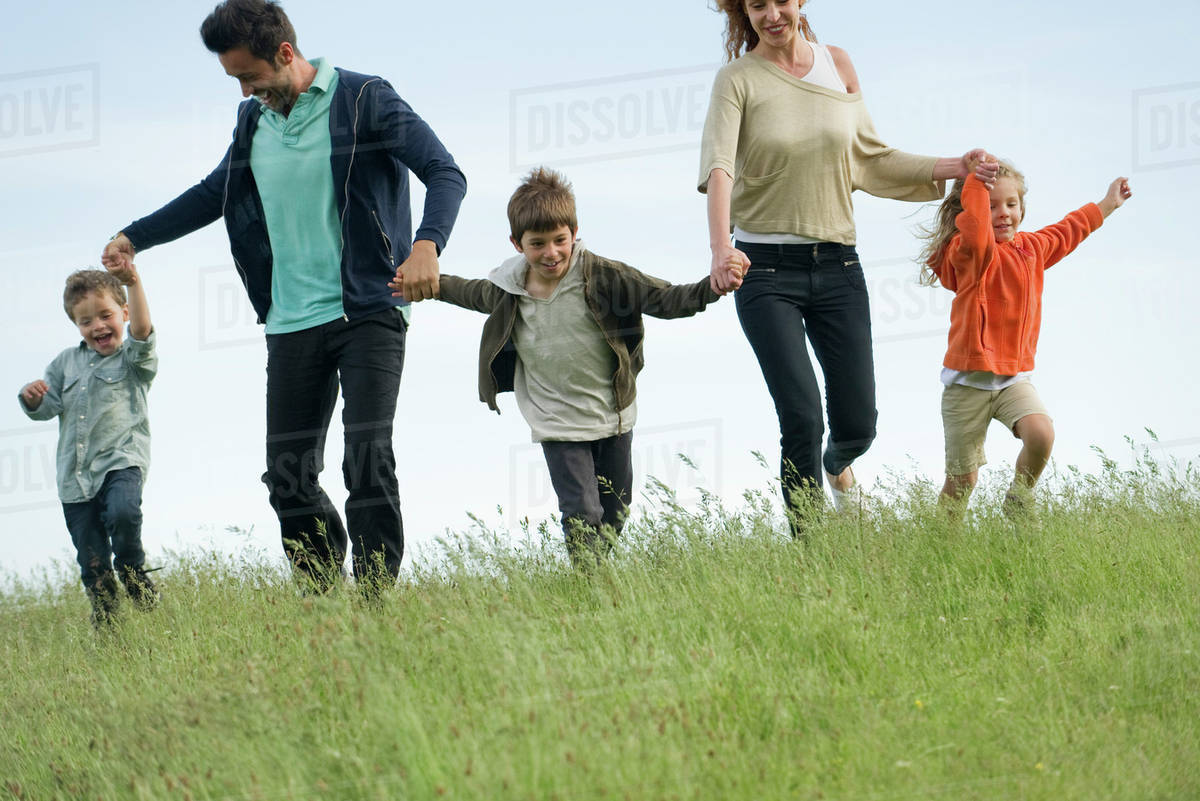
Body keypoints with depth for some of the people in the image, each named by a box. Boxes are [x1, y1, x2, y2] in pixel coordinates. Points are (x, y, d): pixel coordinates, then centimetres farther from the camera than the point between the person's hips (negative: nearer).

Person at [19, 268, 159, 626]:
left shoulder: (132, 358, 4)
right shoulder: (66, 363, 17)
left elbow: (141, 330, -16)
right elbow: (47, 407, 15)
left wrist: (133, 284, -29)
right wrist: (33, 398, -9)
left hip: (121, 460, -4)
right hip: (76, 474, 4)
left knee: (123, 512, -33)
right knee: (91, 560, 5)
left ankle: (132, 570, -6)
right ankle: (105, 618, 23)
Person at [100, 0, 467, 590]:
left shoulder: (364, 100, -5)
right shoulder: (254, 121, 14)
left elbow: (445, 174, -10)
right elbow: (216, 192, 32)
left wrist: (427, 245, -29)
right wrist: (134, 237, 32)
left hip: (366, 314, -6)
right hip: (291, 324, 6)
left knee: (368, 460, -16)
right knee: (289, 477, 1)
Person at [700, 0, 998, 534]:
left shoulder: (837, 66, 7)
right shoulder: (738, 80, -6)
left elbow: (870, 160, 16)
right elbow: (718, 166, -21)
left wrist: (949, 169, 7)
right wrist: (720, 249, -37)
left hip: (837, 268, 4)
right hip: (766, 270, -4)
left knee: (857, 426, 4)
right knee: (802, 419, -15)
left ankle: (837, 464, 41)